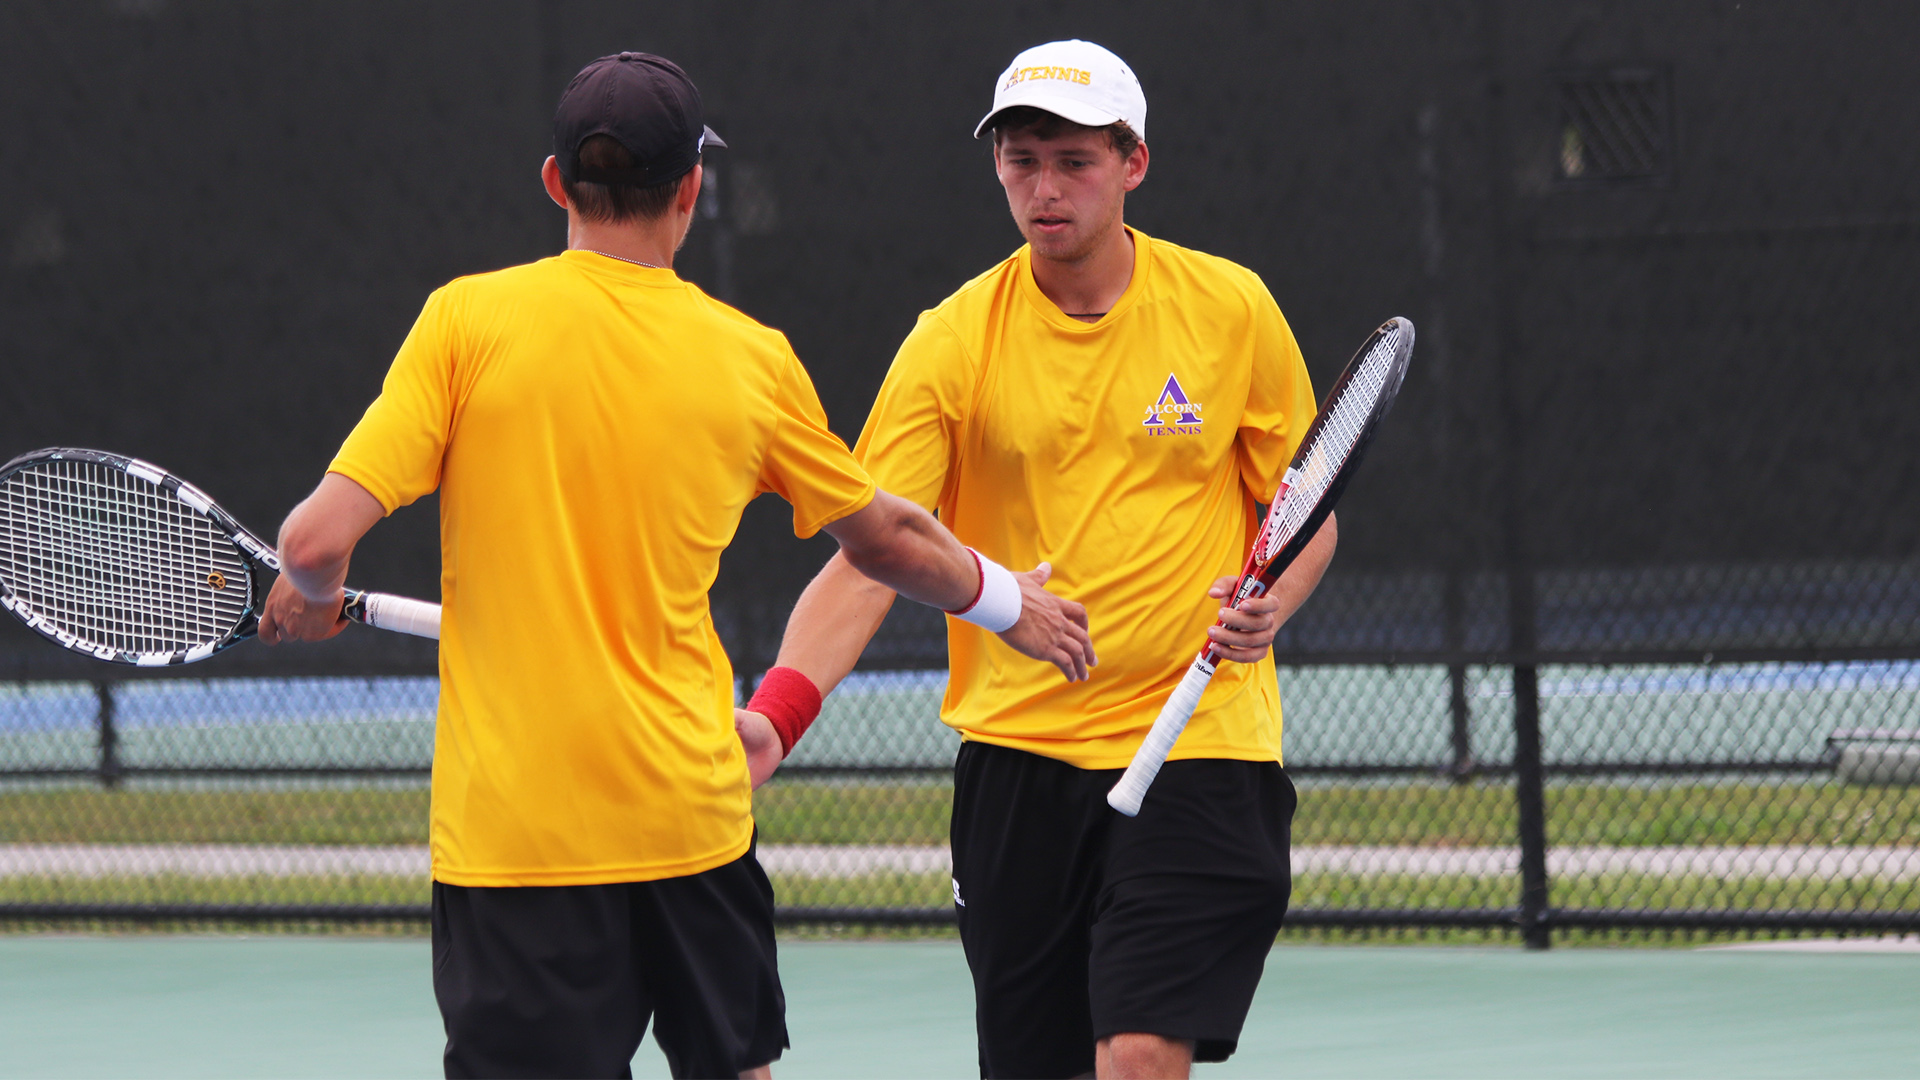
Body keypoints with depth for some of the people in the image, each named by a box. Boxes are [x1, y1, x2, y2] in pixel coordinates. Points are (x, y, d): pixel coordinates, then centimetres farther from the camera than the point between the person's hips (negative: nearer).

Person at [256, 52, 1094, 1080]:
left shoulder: (468, 320, -6)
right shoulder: (751, 358, 3)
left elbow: (318, 543, -12)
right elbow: (881, 536, 20)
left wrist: (309, 594, 12)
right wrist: (1006, 601, 39)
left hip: (513, 829, -3)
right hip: (690, 811, 3)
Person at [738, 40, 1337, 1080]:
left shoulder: (1230, 309, 0)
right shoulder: (953, 342, -2)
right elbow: (867, 559, -8)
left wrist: (1269, 603, -12)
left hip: (1196, 742, -2)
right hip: (1016, 749, 2)